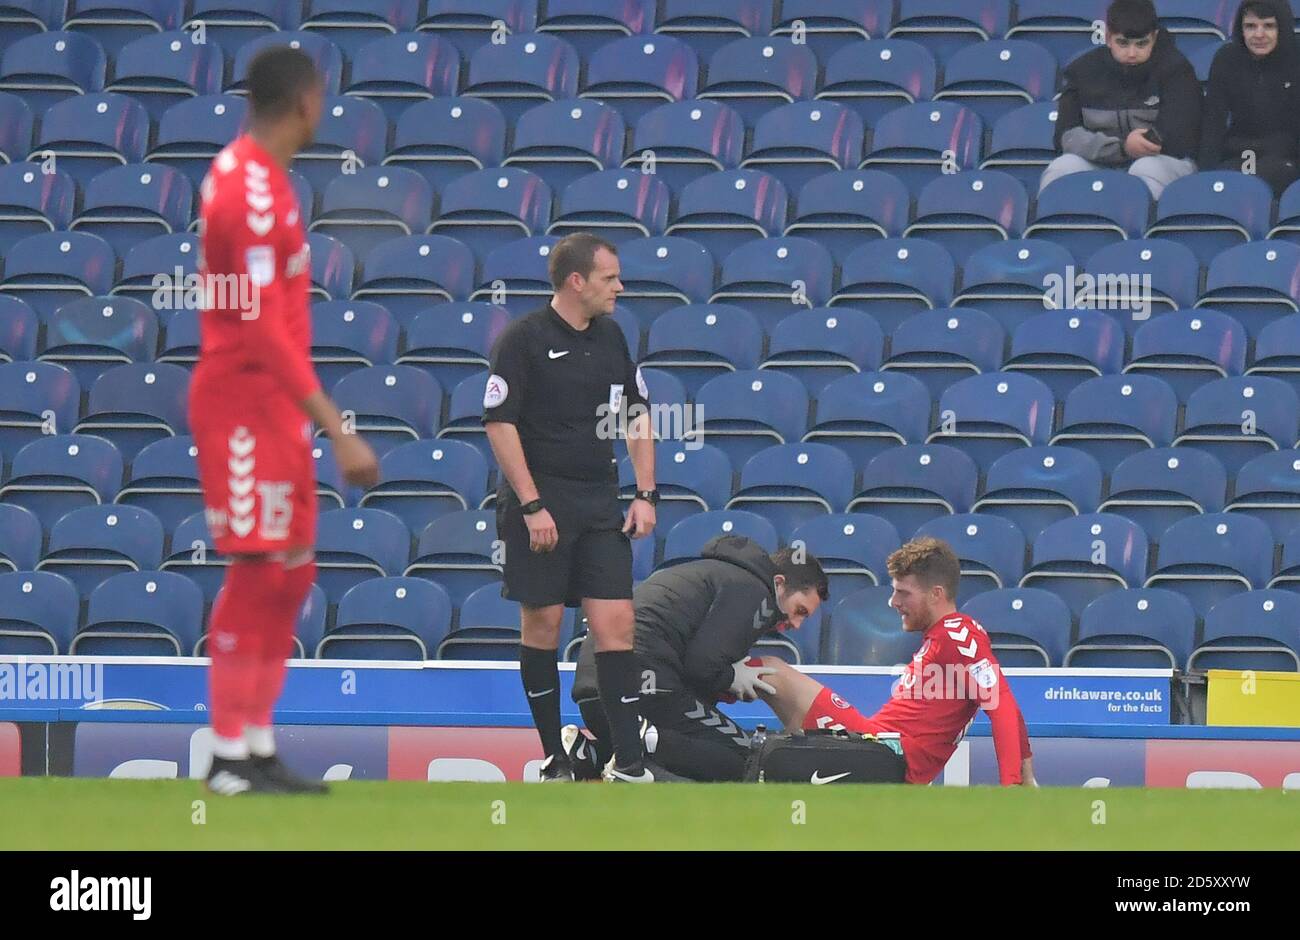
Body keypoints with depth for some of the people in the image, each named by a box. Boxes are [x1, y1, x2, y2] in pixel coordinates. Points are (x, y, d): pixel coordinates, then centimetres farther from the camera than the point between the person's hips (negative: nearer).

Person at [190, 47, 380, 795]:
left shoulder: (259, 176, 12)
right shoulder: (252, 191, -20)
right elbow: (265, 330, -24)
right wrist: (339, 431, -26)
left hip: (274, 406, 10)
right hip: (245, 404, -10)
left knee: (288, 577, 11)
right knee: (257, 573, -7)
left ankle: (259, 753, 14)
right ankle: (230, 760, -3)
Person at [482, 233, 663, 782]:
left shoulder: (611, 337, 11)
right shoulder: (524, 340, -8)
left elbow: (637, 414, 19)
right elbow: (499, 423, -11)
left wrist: (645, 495, 10)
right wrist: (532, 506, -15)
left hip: (601, 507, 5)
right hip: (541, 506, -5)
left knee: (615, 624, -4)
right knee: (542, 624, 0)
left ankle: (630, 762, -6)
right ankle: (554, 758, 10)